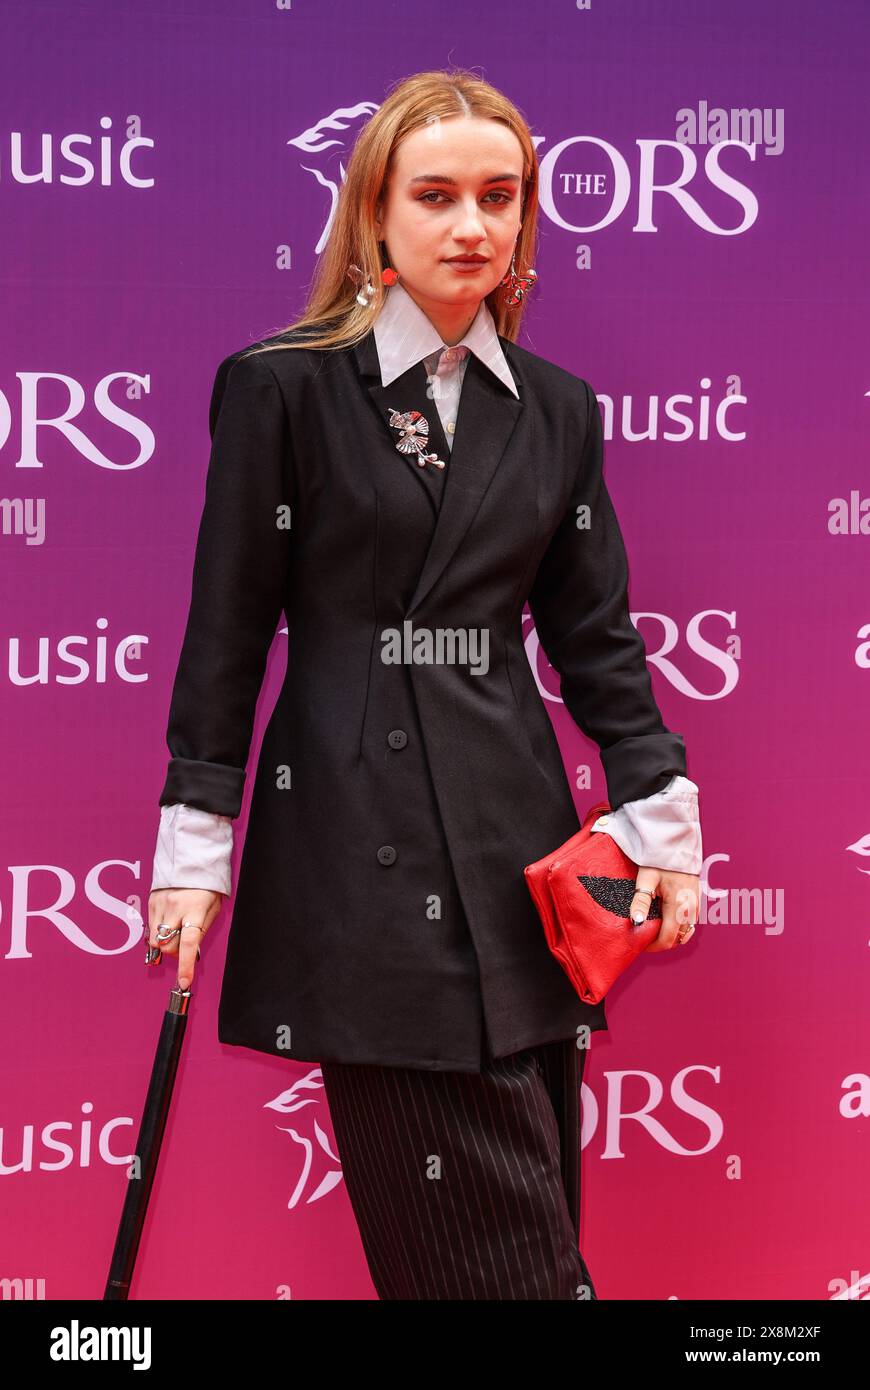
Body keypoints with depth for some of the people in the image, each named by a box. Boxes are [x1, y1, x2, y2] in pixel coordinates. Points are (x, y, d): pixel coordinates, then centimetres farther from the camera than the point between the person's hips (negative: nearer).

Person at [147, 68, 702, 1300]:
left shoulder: (557, 410, 11)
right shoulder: (282, 386, -1)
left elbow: (594, 637, 13)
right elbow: (227, 630, -1)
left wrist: (660, 819, 8)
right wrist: (195, 842, -3)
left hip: (518, 835, 5)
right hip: (360, 848, -4)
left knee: (532, 1218, 8)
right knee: (496, 1240, -3)